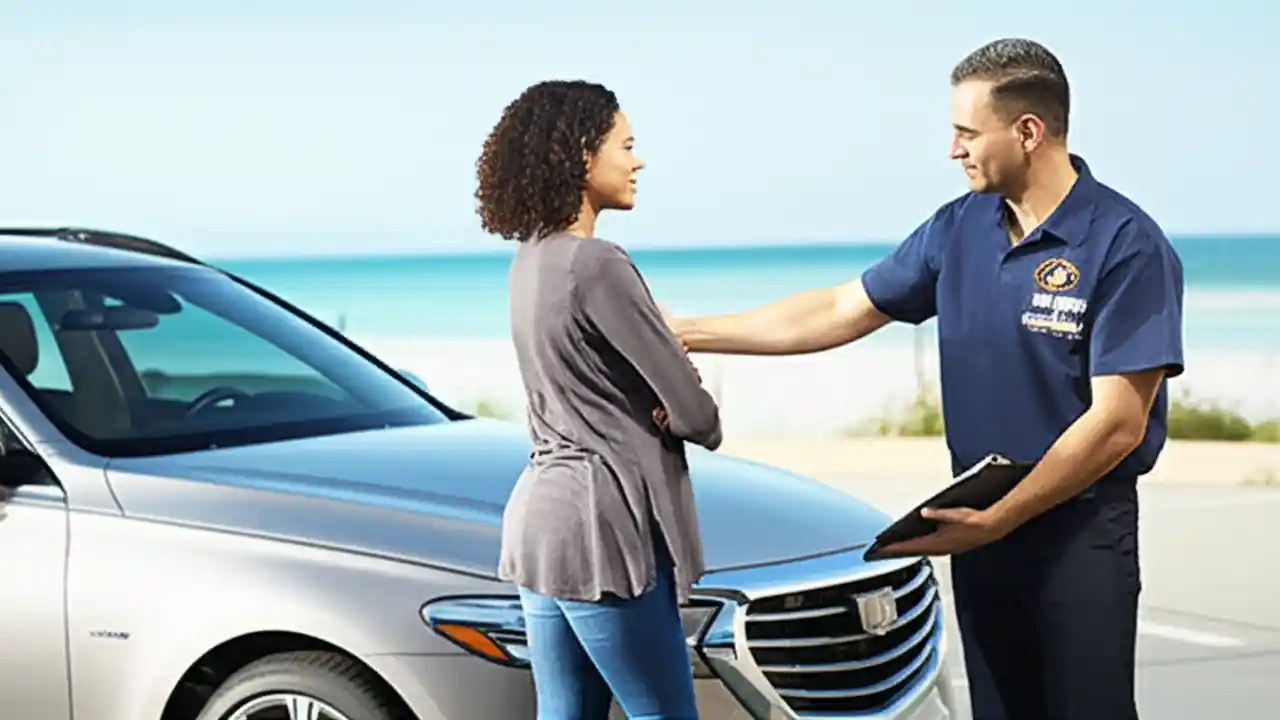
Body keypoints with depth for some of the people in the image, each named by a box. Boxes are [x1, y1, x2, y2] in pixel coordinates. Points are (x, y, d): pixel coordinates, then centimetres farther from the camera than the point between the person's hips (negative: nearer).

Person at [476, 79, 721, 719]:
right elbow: (693, 412, -15)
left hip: (542, 515, 9)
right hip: (602, 524, -9)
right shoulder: (597, 266, -17)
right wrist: (706, 423, 9)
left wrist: (655, 403, -1)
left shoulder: (529, 261, 11)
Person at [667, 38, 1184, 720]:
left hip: (1082, 529, -6)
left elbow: (1118, 425, -17)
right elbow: (841, 311, 13)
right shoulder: (959, 228, 5)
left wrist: (994, 521, -18)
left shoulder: (1127, 246, -15)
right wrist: (691, 332, 10)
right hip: (981, 523, 6)